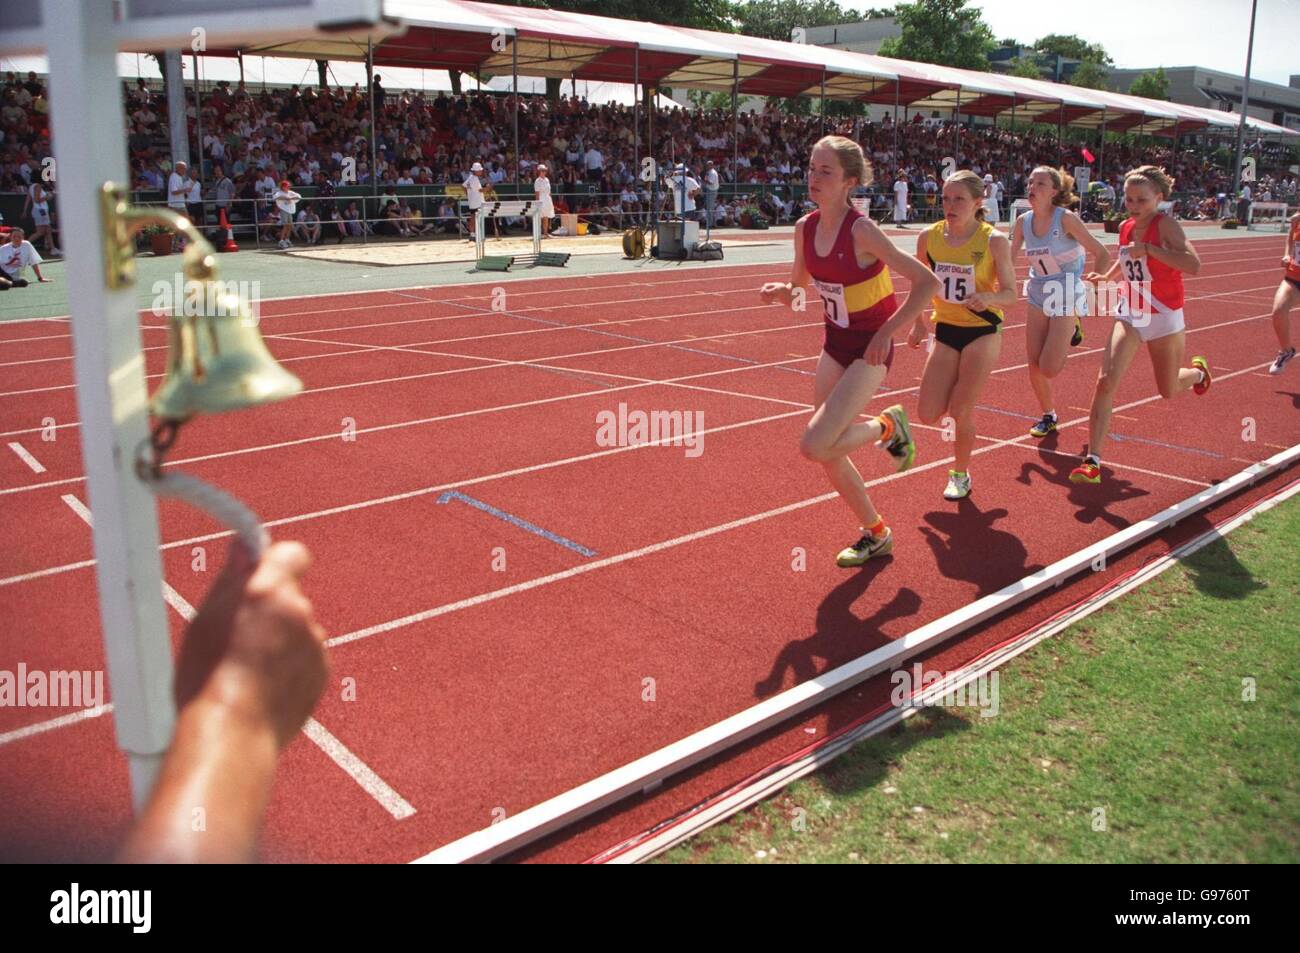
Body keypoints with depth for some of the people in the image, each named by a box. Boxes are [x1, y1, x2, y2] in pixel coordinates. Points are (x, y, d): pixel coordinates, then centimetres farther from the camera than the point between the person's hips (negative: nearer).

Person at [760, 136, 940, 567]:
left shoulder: (862, 231, -22)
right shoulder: (805, 228, -2)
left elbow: (927, 282, -21)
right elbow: (799, 292, 10)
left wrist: (887, 331, -22)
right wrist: (781, 292, -12)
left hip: (869, 350, -7)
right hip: (835, 344, 7)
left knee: (815, 446, -20)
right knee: (829, 457, 10)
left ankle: (887, 426, 10)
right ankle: (877, 535, 31)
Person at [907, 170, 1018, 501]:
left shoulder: (994, 240, -14)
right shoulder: (928, 237, -5)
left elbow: (1010, 294, -12)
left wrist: (988, 298, -32)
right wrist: (918, 324, 10)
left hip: (983, 330, -3)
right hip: (946, 330, 4)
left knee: (961, 410, -7)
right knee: (928, 414, -3)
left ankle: (961, 475, 17)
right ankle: (962, 402, 33)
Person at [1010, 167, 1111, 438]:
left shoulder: (1066, 219, -17)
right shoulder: (1023, 222, -3)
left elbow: (1103, 255, -14)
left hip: (1066, 298, -5)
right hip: (1038, 298, 5)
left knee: (1048, 369, -10)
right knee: (1034, 368, 4)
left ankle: (1071, 332, 21)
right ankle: (1049, 417, 27)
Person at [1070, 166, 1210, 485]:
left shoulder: (1166, 225, -17)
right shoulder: (1125, 227, 0)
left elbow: (1193, 265, -31)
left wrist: (1148, 249, -32)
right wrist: (1105, 276, 6)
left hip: (1165, 320, -3)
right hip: (1129, 317, 4)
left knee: (1169, 390, 16)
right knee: (1105, 381, -17)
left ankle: (1198, 371, 54)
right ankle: (1093, 461, -16)